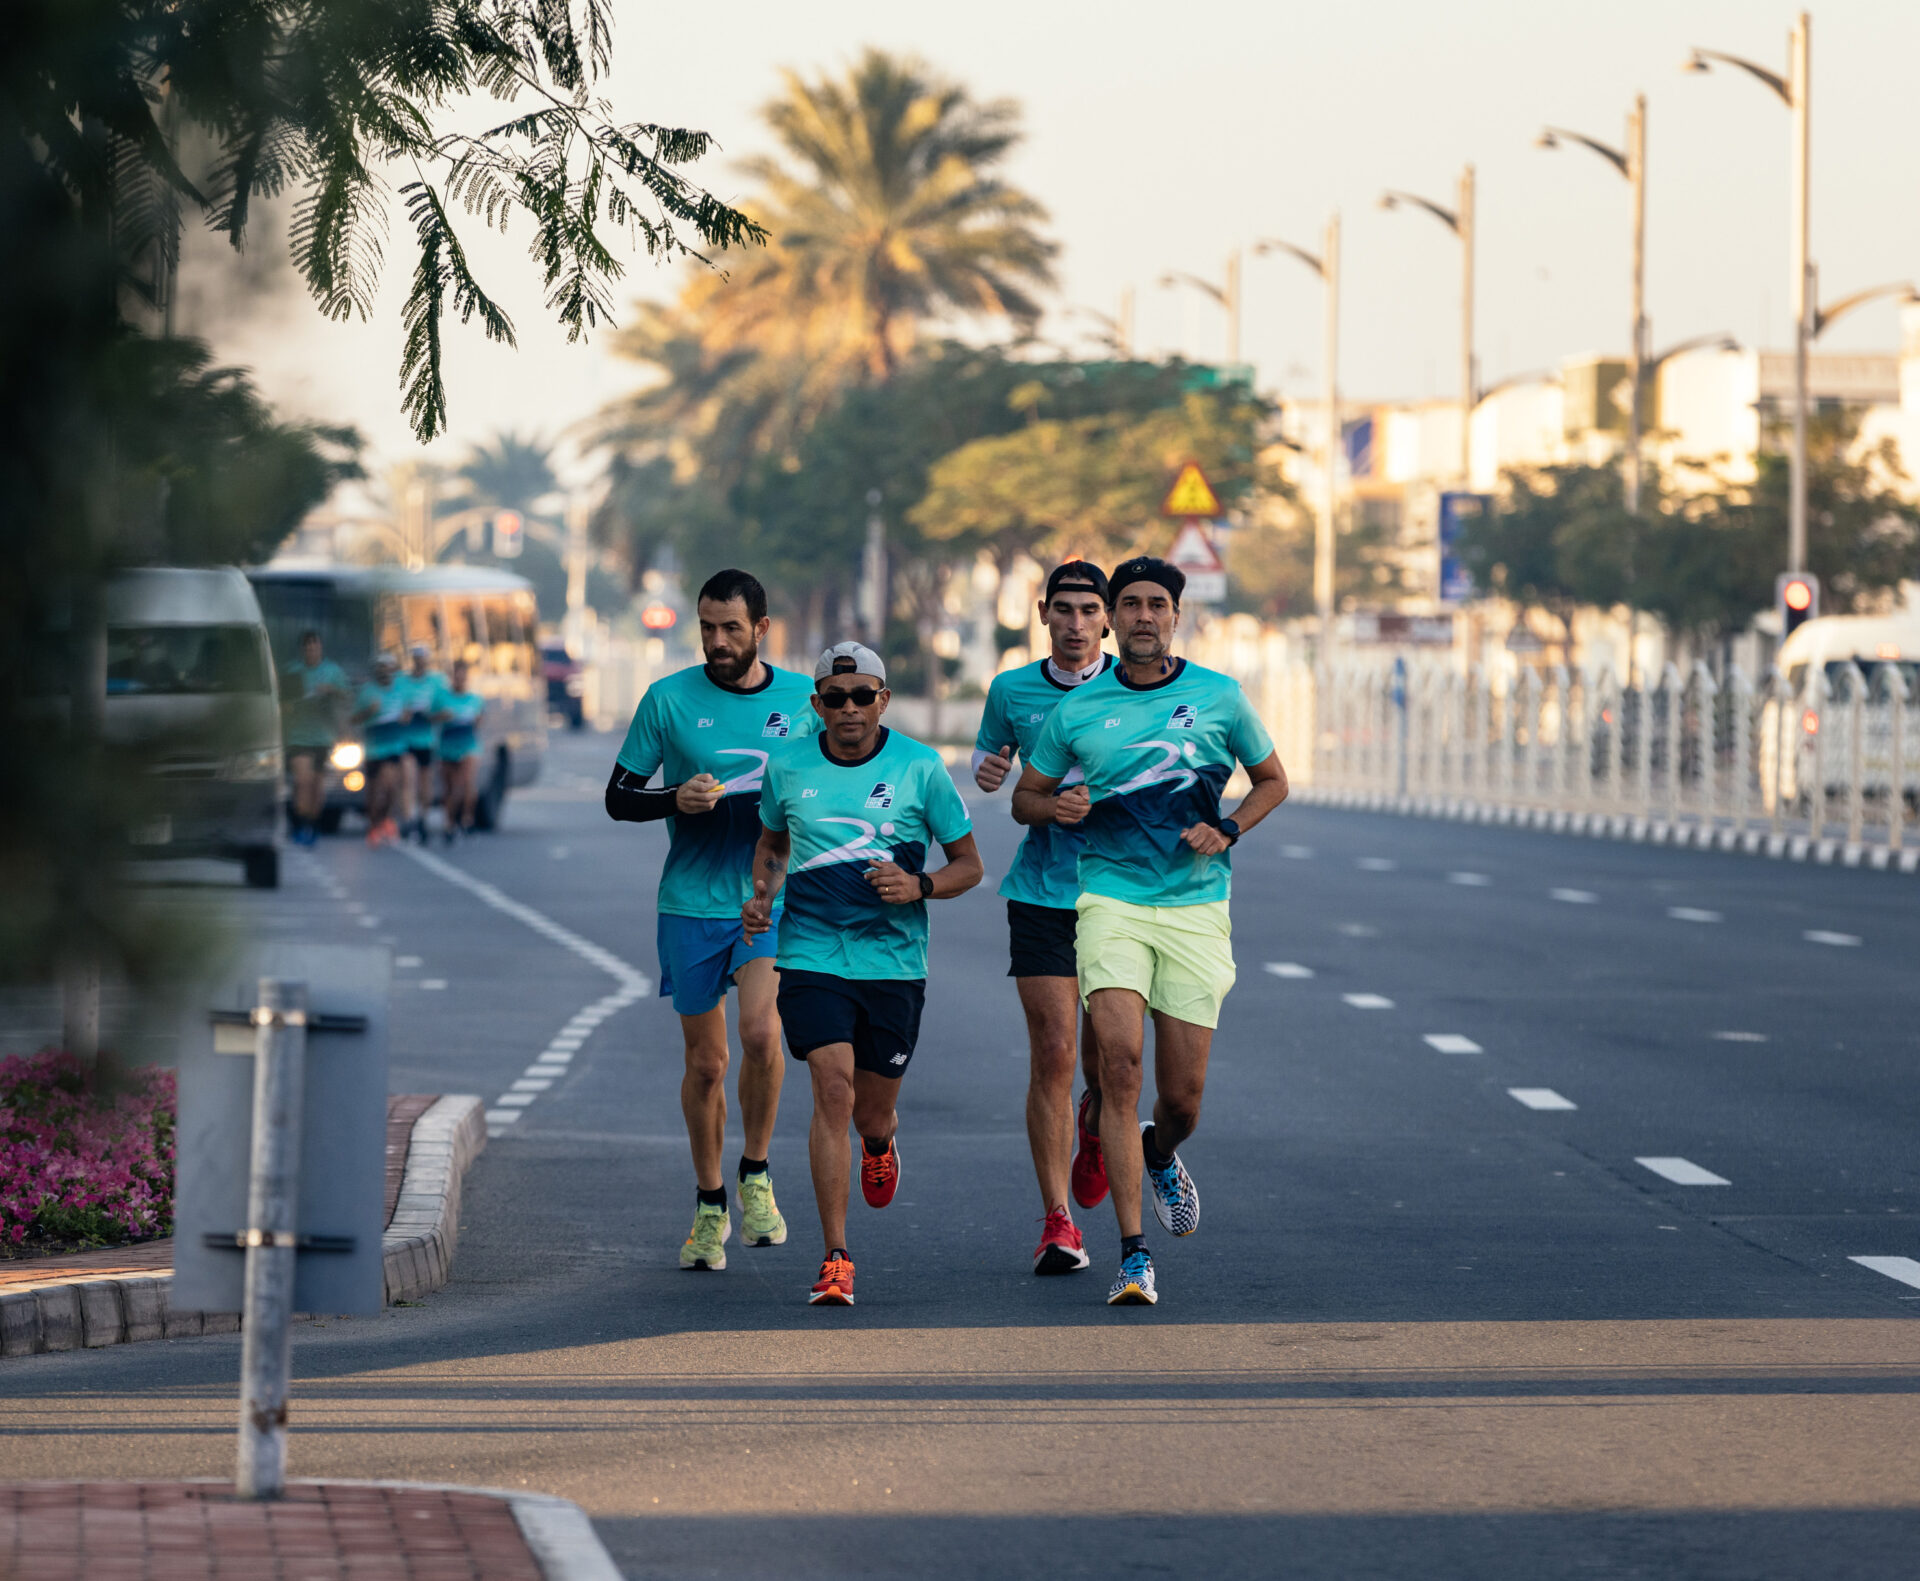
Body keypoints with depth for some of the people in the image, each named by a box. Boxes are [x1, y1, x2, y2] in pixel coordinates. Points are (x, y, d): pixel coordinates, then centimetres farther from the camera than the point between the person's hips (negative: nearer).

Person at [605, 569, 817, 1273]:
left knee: (760, 1030, -22)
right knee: (706, 1061, 7)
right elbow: (618, 797, 3)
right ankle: (709, 1206, 25)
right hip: (692, 903, 1)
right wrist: (677, 799, -16)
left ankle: (755, 1175, 0)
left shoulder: (805, 698, 3)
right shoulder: (668, 699, 0)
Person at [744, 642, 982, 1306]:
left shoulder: (920, 767, -3)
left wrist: (918, 887, -15)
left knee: (871, 1113, 8)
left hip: (893, 959, 0)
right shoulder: (788, 767, 3)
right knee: (833, 1087, -17)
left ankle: (880, 1140, 50)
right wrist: (762, 895, 3)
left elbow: (968, 864, 4)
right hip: (811, 952, 0)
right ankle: (835, 1260, -14)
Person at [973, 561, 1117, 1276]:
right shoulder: (1012, 691, 5)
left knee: (1107, 1065, 2)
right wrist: (985, 770, -3)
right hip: (1040, 893, 1)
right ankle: (1057, 1222, -3)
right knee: (1052, 1055, -9)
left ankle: (1093, 1126, 40)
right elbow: (986, 755, 21)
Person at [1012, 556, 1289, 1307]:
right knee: (1119, 1062, -18)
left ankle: (1160, 1157, 42)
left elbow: (1272, 780, 16)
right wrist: (1055, 806, -8)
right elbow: (1024, 797, 15)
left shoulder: (1219, 697, 4)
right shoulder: (1077, 710, 4)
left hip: (1196, 905, 1)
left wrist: (1228, 830, -2)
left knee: (1183, 1095, 2)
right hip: (1111, 900, -1)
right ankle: (1133, 1254, -14)